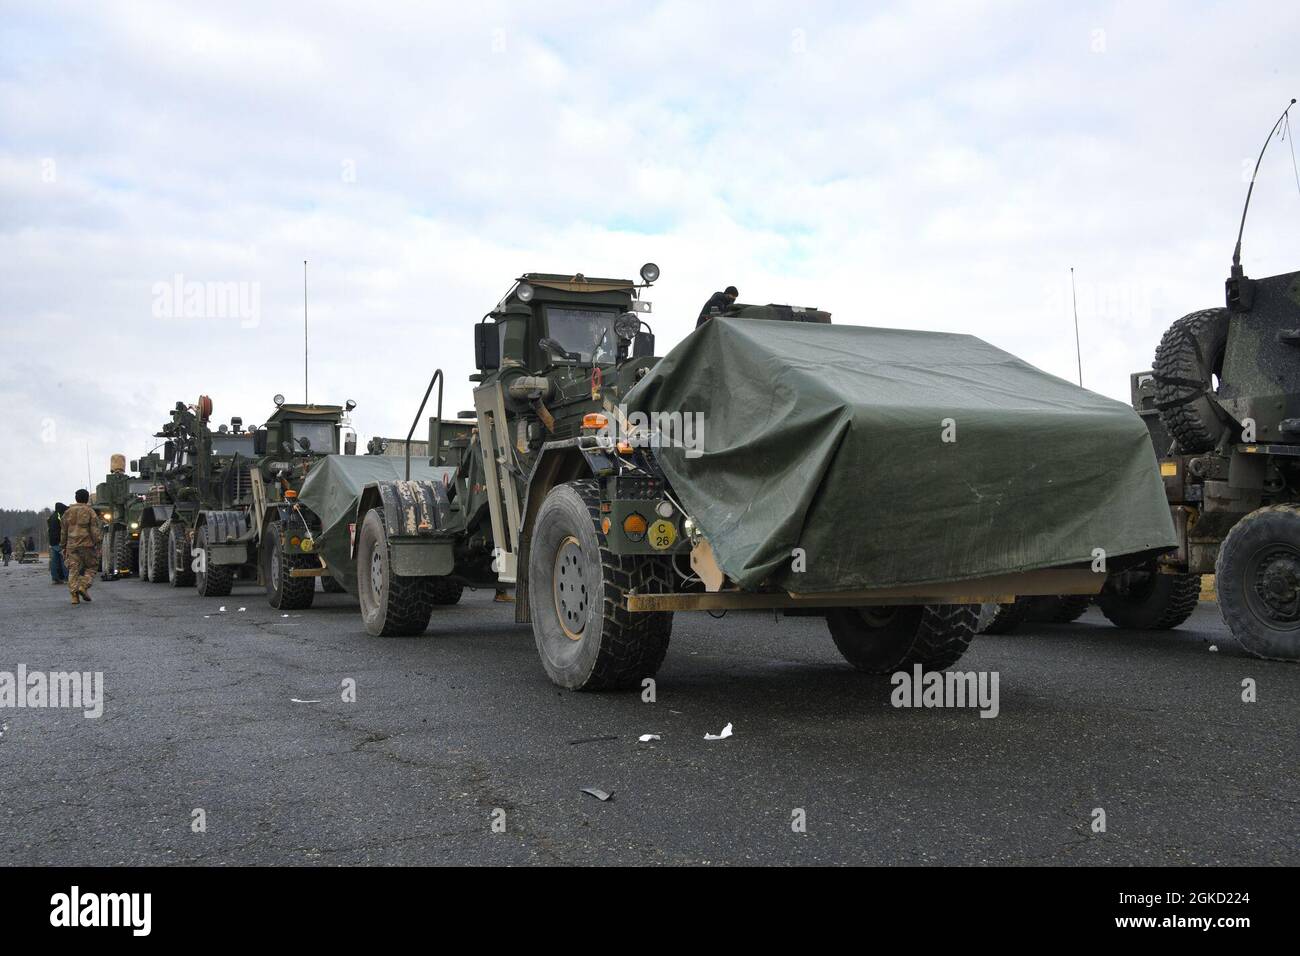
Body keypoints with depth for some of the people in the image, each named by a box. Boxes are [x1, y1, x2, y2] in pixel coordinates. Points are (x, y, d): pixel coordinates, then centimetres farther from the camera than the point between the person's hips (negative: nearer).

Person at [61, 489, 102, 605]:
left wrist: (64, 547, 21)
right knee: (91, 567, 10)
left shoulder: (68, 512, 11)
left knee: (73, 570, 2)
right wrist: (98, 543, -7)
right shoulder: (90, 512, -2)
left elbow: (63, 531, 14)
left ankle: (74, 595, -7)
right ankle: (84, 587, -9)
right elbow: (95, 530, -9)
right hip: (87, 544, -3)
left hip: (72, 545, 3)